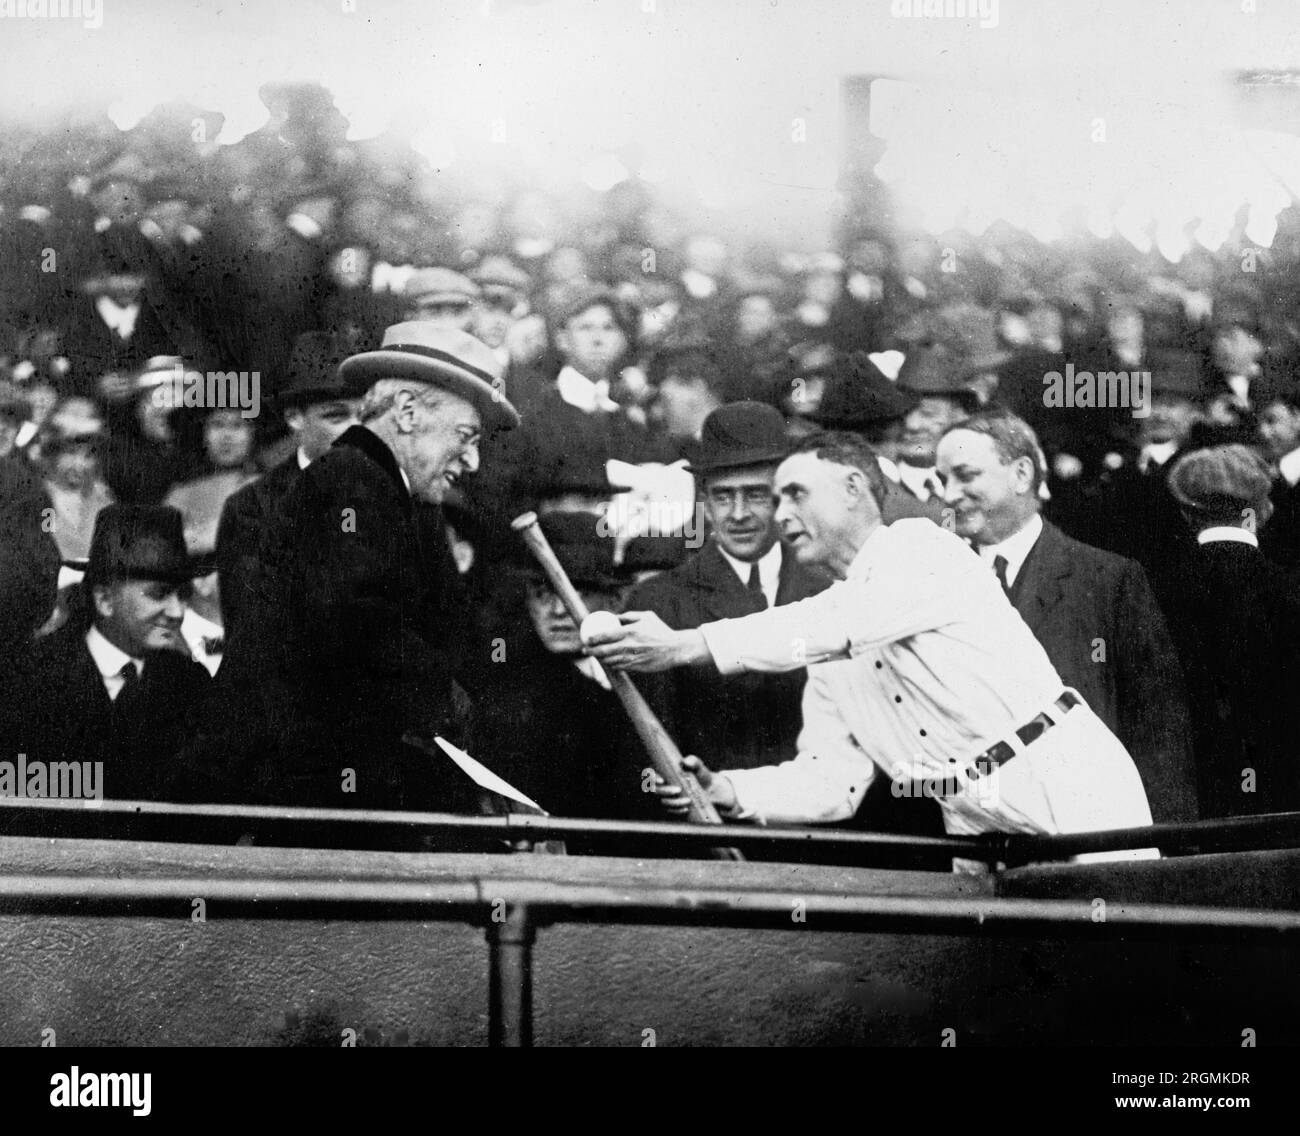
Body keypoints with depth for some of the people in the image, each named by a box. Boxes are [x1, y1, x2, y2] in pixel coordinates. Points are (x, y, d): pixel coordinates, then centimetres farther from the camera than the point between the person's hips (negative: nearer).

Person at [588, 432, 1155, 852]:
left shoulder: (917, 547, -5)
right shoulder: (827, 664, 15)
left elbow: (837, 626, -22)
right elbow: (827, 781, 8)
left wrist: (686, 646, -26)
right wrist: (725, 792, -11)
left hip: (1075, 794, -6)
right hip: (979, 831, 6)